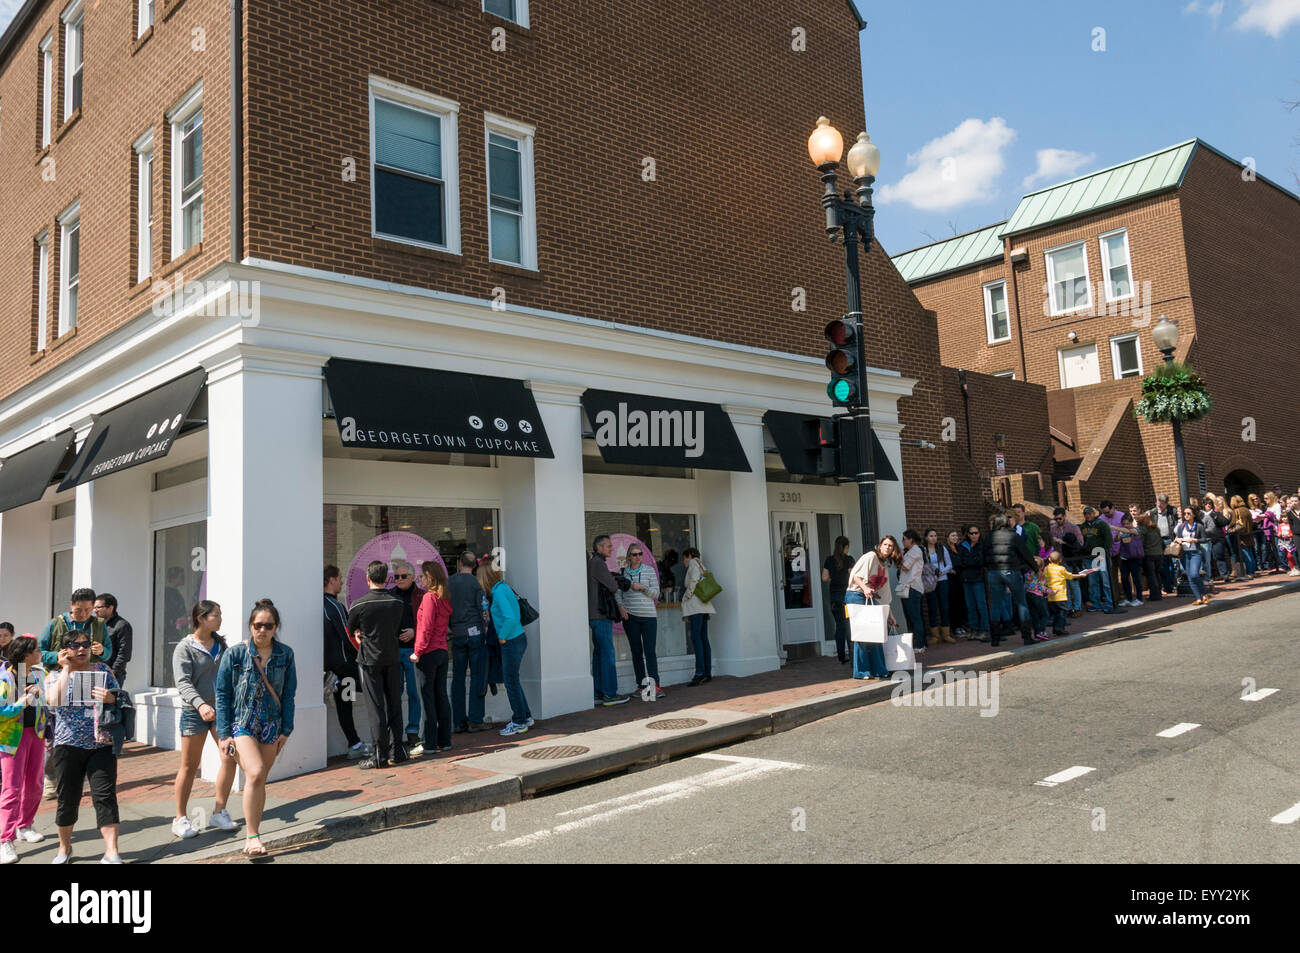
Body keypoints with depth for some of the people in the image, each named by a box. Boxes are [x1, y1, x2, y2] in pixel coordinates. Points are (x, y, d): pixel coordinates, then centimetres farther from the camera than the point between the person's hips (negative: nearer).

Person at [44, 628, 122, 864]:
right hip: (68, 746, 0)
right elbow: (54, 701, -15)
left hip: (101, 745, 0)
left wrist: (110, 698, -12)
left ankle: (111, 853, -8)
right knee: (68, 799, 8)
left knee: (105, 796, -7)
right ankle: (64, 848, 30)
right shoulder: (55, 675, 5)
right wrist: (66, 669, -9)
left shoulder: (102, 669, 10)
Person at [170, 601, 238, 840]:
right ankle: (180, 818, 18)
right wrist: (200, 704, -33)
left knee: (229, 757, -5)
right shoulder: (185, 648, -8)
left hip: (221, 709, 5)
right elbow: (183, 683, -18)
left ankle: (219, 812, 7)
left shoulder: (221, 644, 9)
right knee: (189, 766, 5)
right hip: (194, 712, -4)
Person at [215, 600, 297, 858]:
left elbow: (288, 695, 6)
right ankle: (252, 836, -12)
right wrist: (224, 733, -5)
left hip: (271, 725, 3)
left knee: (260, 781, 8)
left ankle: (252, 838, 21)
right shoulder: (235, 654, -5)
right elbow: (222, 694, -2)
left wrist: (286, 730, 3)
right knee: (255, 772, -21)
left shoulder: (285, 655, 2)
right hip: (241, 722, -3)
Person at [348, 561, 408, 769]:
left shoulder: (359, 605, -12)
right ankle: (398, 751, 16)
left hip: (370, 661, -3)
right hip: (393, 660, 3)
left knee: (376, 709, -1)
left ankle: (379, 756, 2)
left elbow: (351, 630, 5)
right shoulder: (399, 603, -1)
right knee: (394, 706, 11)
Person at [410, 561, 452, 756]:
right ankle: (444, 741, 16)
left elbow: (426, 628, -17)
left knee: (427, 699, -2)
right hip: (442, 651, 8)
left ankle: (429, 744, 2)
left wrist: (417, 652, -12)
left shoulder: (429, 597, -13)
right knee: (441, 696, 11)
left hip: (428, 654, -8)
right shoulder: (445, 598, 10)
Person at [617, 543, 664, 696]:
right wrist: (621, 606, -8)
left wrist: (642, 587, -13)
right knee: (636, 652, 5)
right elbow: (618, 593, 8)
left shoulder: (650, 571, 4)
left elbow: (656, 593, 2)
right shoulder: (623, 572, 8)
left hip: (648, 616, -2)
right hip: (630, 616, 2)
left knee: (650, 651, -8)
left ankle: (655, 685, -8)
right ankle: (641, 685, 11)